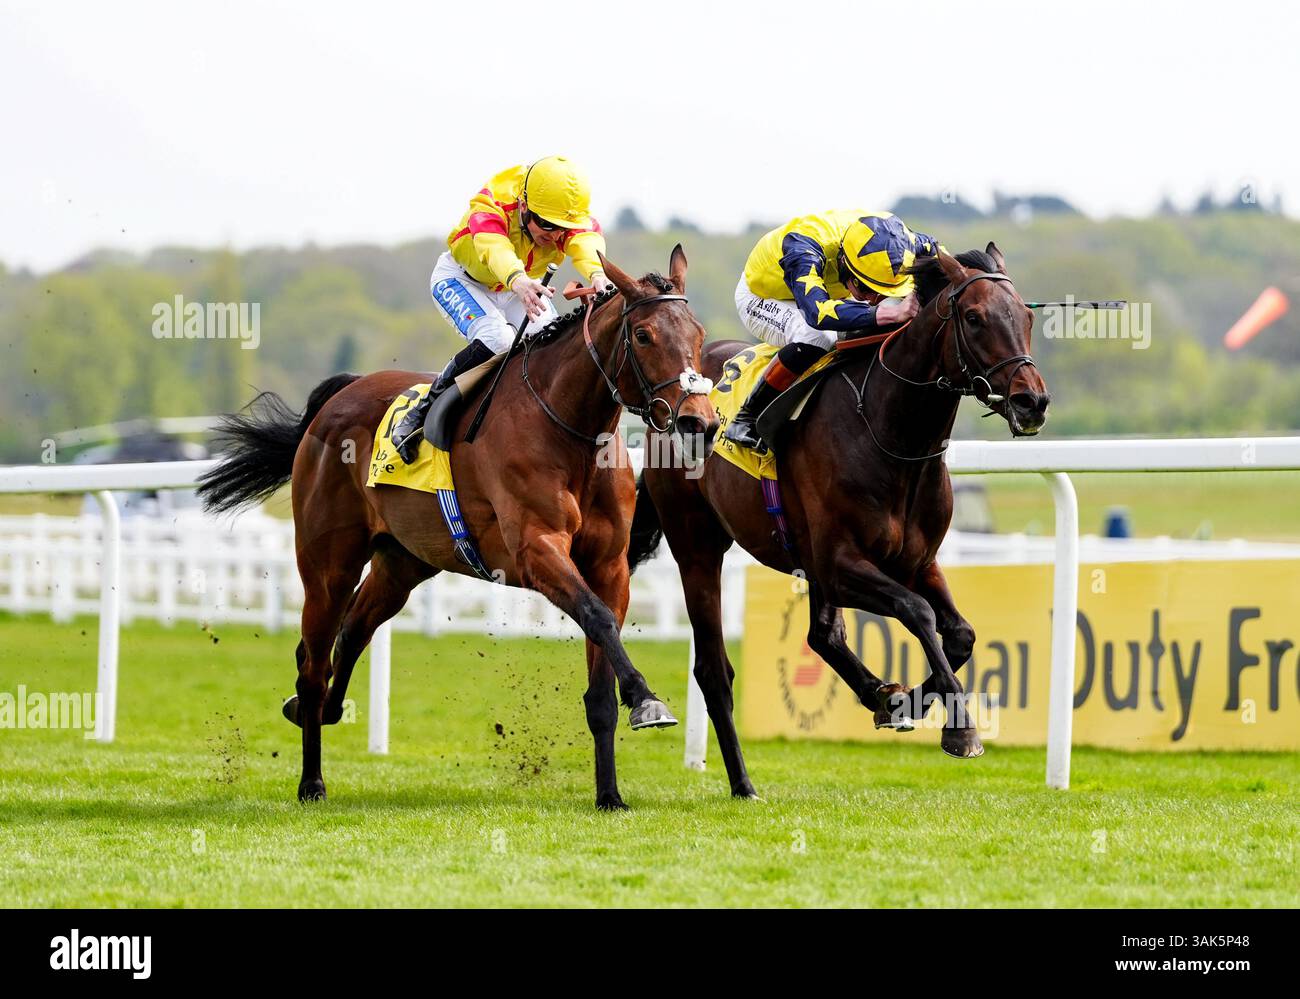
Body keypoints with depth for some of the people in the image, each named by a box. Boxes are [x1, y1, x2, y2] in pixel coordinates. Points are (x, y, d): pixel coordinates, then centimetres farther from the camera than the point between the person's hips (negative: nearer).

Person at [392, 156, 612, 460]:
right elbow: (493, 245, -59)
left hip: (522, 285, 5)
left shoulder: (573, 217, -27)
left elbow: (586, 241, -48)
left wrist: (596, 275, -73)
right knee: (497, 338, -32)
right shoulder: (490, 205, -38)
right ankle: (422, 414, -17)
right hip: (461, 279, -5)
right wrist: (517, 280, -81)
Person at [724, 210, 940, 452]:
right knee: (816, 338, -37)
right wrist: (890, 313, -69)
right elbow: (818, 313, -60)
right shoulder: (803, 249, -45)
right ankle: (748, 418, -22)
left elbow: (934, 249, -6)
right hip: (761, 298, -6)